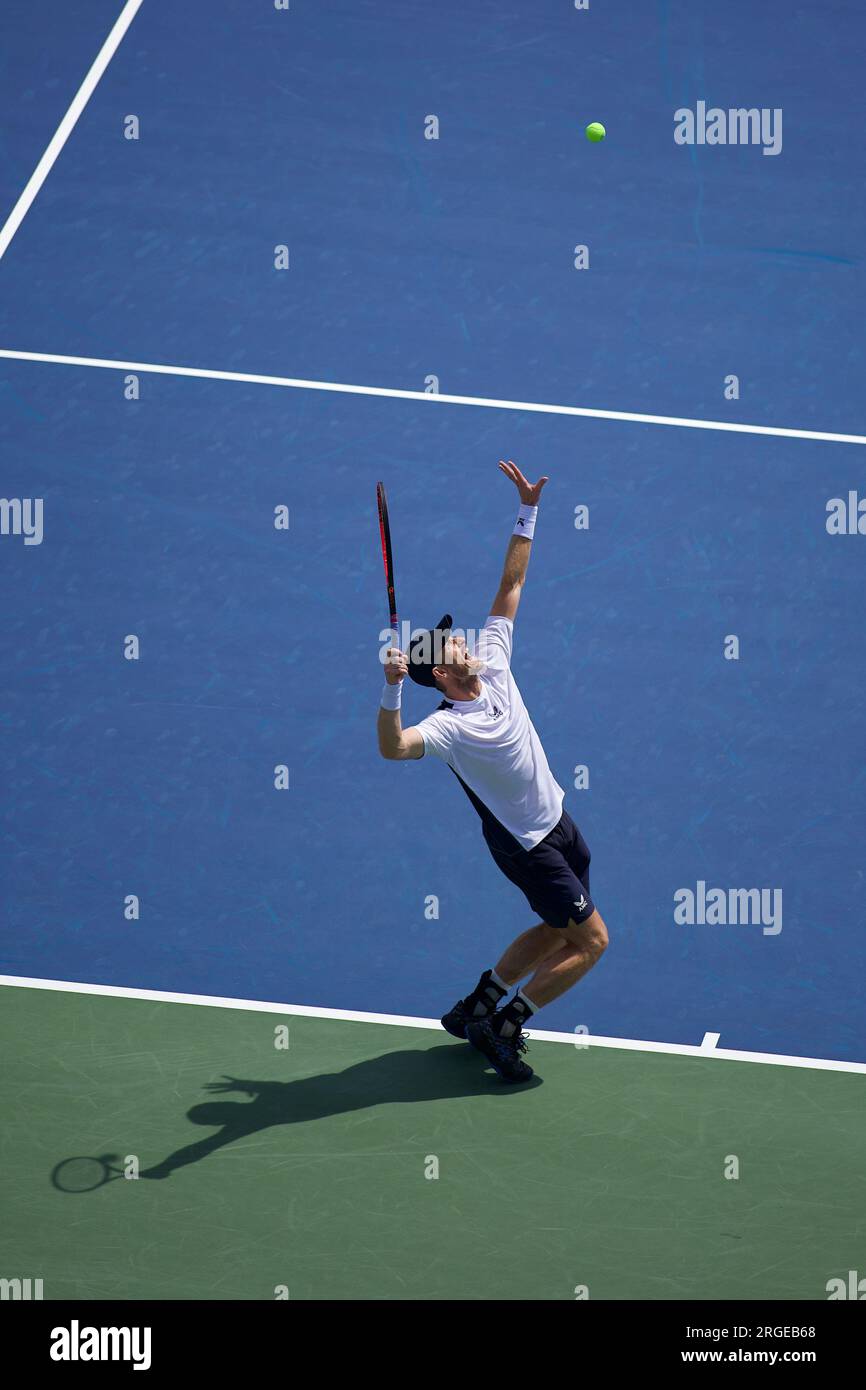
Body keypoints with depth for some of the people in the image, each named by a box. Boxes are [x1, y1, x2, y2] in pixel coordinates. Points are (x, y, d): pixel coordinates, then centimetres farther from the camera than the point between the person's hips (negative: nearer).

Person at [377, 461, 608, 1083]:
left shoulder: (492, 660, -7)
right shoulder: (449, 726, -28)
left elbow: (511, 582, -2)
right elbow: (393, 747, -47)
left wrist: (528, 509, -6)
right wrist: (391, 689, -61)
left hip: (558, 818, 8)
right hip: (528, 843, -8)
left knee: (558, 931, 20)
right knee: (591, 940, -3)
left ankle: (476, 1006, 32)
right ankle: (504, 1027, 8)